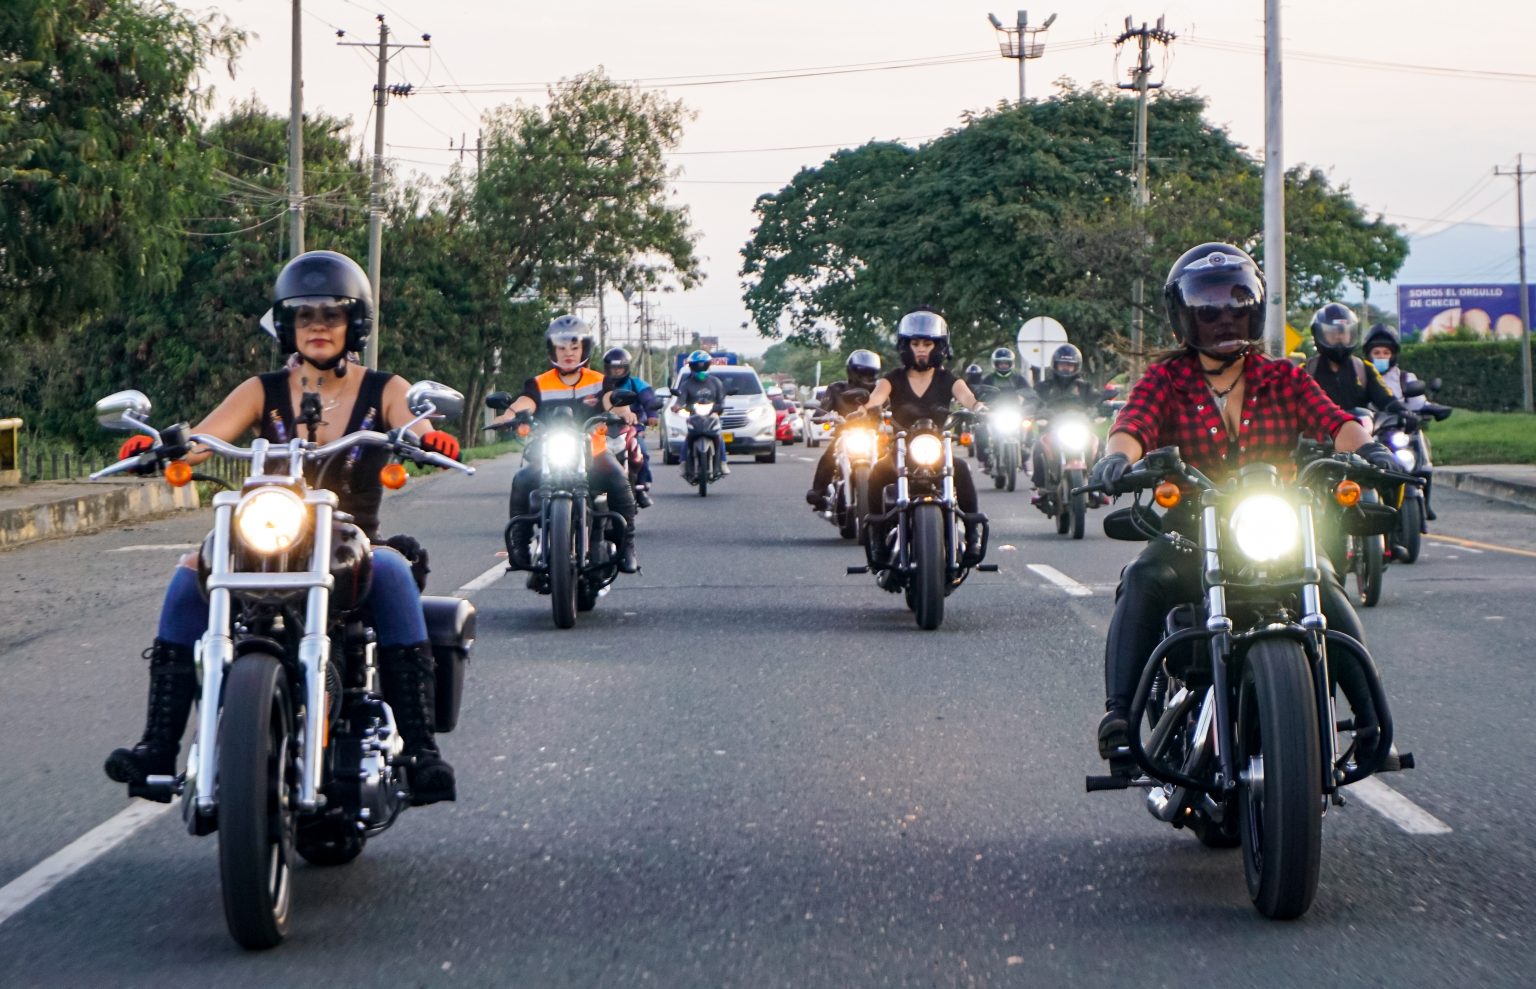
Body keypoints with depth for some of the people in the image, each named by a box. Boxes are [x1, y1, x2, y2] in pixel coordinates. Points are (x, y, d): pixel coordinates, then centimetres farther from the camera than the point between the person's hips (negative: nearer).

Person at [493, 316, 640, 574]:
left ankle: (626, 546, -18)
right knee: (522, 481, -27)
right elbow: (526, 401, -12)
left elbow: (611, 399, -11)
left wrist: (624, 411, -35)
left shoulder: (598, 382, 9)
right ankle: (519, 544, -19)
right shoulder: (539, 384, 7)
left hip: (592, 454, 0)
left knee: (618, 480, -27)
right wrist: (509, 413, -36)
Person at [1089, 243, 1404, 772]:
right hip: (1189, 531, -1)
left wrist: (1366, 447, -30)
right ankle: (1119, 711, -34)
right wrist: (1118, 454, -38)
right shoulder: (1166, 380, 7)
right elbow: (1134, 422, -13)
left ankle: (1373, 724, -25)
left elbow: (1332, 420, -6)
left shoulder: (1283, 380, 12)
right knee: (1145, 582, -31)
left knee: (1323, 585, -28)